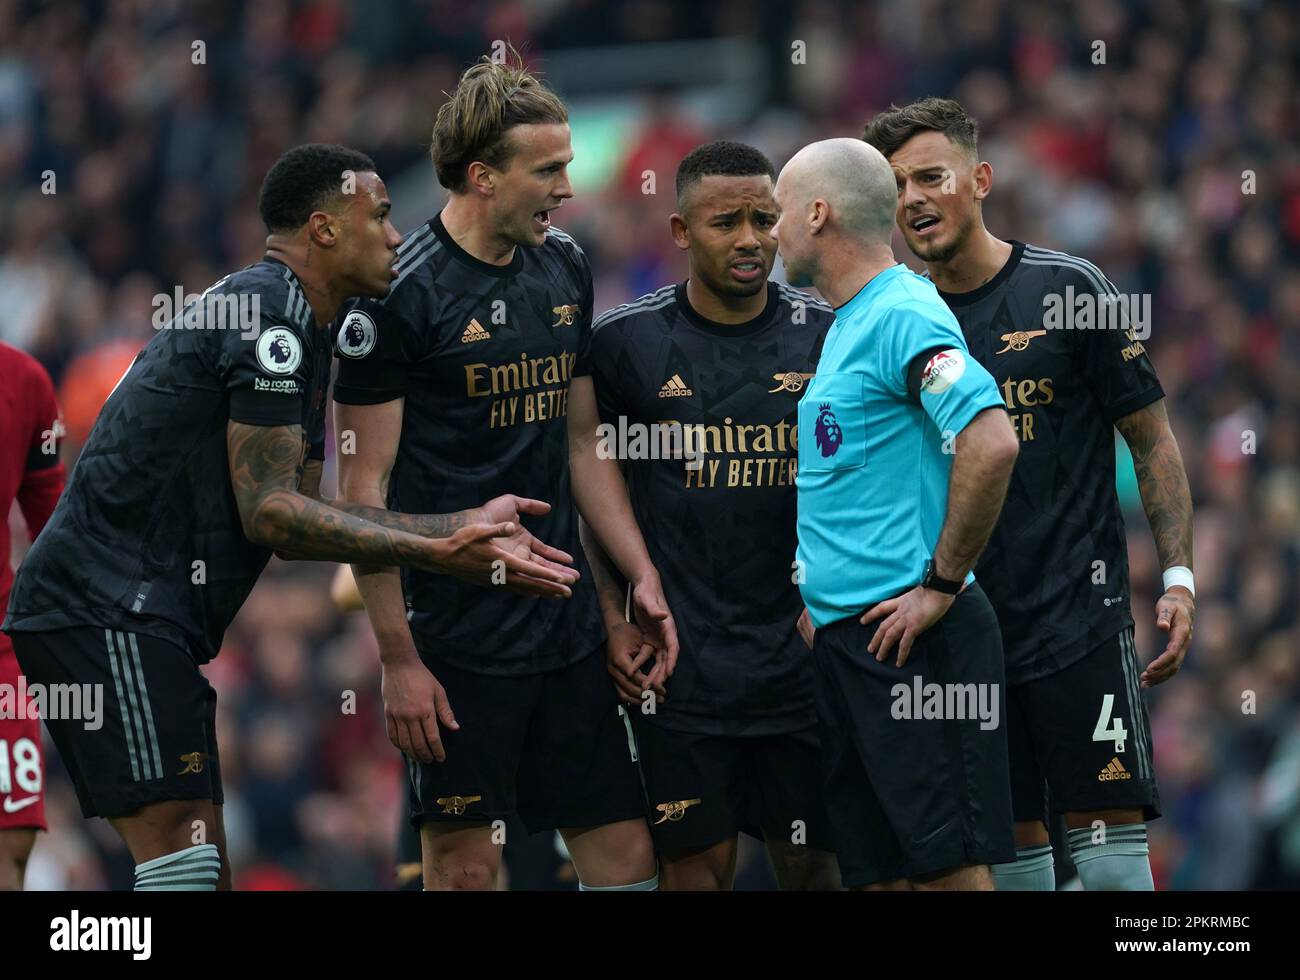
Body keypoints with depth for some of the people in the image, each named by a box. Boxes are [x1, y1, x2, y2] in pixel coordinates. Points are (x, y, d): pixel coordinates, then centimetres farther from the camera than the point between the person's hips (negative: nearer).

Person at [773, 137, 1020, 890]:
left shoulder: (902, 315, -12)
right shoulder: (851, 323, 18)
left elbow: (992, 442, -23)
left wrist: (942, 583, -18)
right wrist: (821, 600, 21)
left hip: (908, 638, -10)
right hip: (846, 642, 10)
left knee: (948, 865, -10)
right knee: (876, 870, 7)